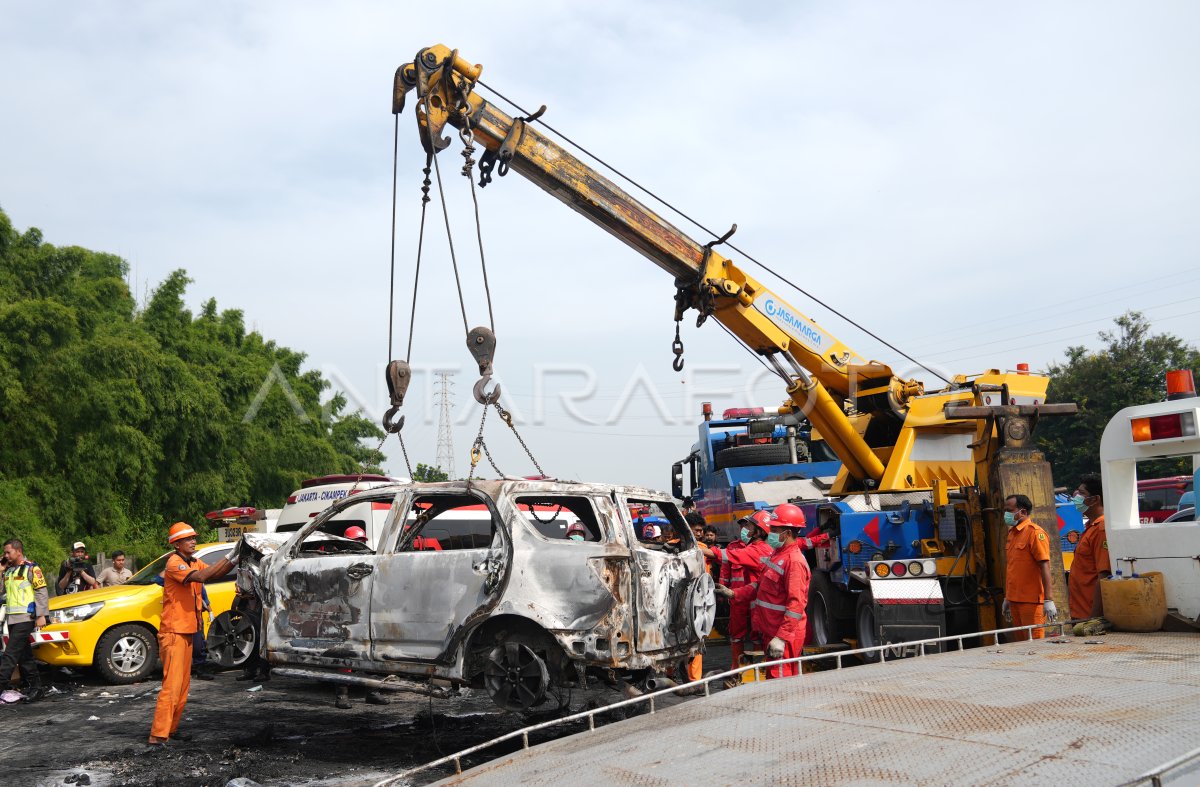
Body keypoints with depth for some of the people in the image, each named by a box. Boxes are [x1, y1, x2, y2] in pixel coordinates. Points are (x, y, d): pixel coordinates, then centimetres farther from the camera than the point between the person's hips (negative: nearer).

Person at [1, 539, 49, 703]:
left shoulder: (31, 568, -6)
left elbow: (42, 592, -9)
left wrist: (41, 615, -15)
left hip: (25, 618, -8)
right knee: (24, 655, 9)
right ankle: (35, 687, 13)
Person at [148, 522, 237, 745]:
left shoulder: (195, 562, 14)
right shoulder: (174, 563, -14)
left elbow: (216, 573, 4)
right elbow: (199, 576, -29)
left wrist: (235, 559, -12)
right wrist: (229, 557, -29)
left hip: (187, 631, 9)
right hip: (174, 632, -9)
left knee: (183, 685, 13)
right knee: (172, 685, -13)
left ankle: (172, 728, 22)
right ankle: (158, 735, -12)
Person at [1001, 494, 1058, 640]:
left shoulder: (1034, 532, -10)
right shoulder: (1012, 533, 15)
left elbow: (1044, 566, -16)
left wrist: (1048, 601, -22)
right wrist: (1007, 599, 21)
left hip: (1031, 601, -8)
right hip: (1015, 600, 8)